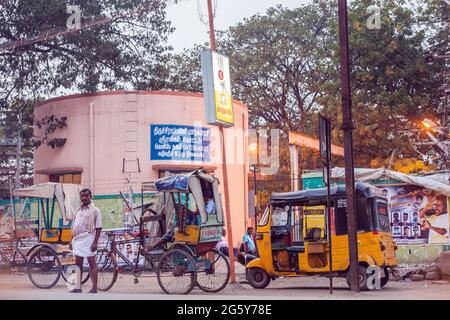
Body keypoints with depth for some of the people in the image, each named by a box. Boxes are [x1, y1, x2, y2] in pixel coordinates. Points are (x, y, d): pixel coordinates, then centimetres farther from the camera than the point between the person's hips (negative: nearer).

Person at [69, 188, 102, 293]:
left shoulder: (95, 210, -4)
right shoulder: (78, 210, 17)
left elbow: (98, 228, -9)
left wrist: (95, 242, -17)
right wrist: (71, 240, 15)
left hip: (88, 239, -7)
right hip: (77, 239, 7)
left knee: (92, 264, -4)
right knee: (78, 264, 10)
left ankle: (94, 288, -3)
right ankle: (78, 287, 16)